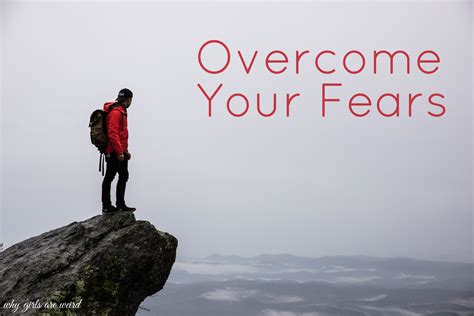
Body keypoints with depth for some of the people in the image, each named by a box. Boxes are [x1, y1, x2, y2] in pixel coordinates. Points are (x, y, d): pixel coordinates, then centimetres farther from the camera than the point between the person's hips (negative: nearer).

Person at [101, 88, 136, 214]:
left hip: (120, 152, 10)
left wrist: (125, 151, 24)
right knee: (109, 177, -3)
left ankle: (121, 205, 19)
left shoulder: (121, 111, 19)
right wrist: (119, 152, -24)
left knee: (124, 176, 12)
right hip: (114, 153, -10)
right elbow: (112, 133, -22)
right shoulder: (115, 112, -14)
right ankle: (106, 206, 2)